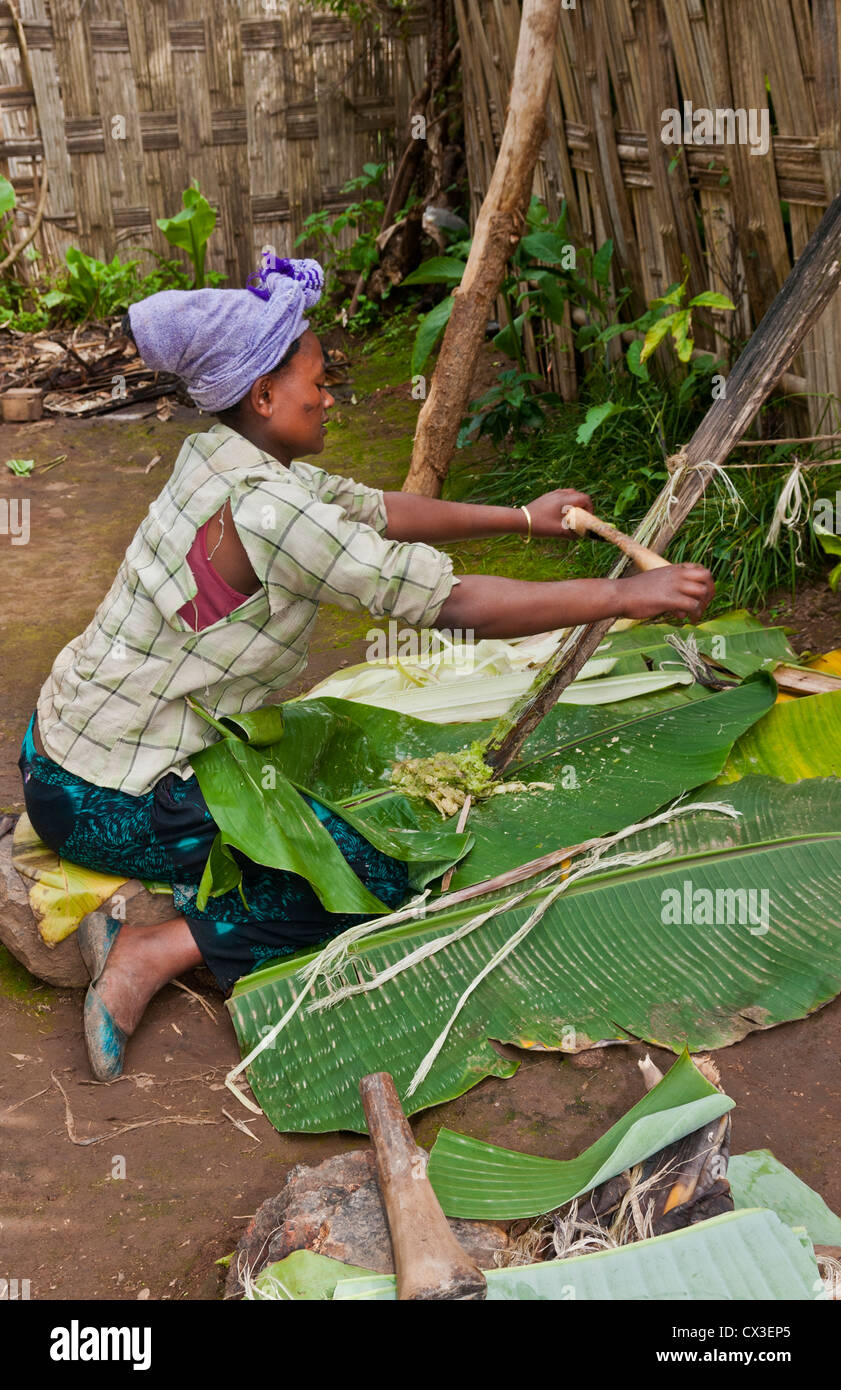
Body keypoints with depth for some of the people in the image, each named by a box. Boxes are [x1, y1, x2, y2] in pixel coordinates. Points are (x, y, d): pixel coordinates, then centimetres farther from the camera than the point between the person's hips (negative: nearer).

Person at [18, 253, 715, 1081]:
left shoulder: (222, 456, 1)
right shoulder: (261, 509, -26)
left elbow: (377, 509, 12)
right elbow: (455, 603, -25)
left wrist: (522, 518, 13)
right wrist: (626, 596, -18)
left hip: (65, 743, 9)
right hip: (113, 807, -9)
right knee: (374, 883, -3)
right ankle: (155, 952, -7)